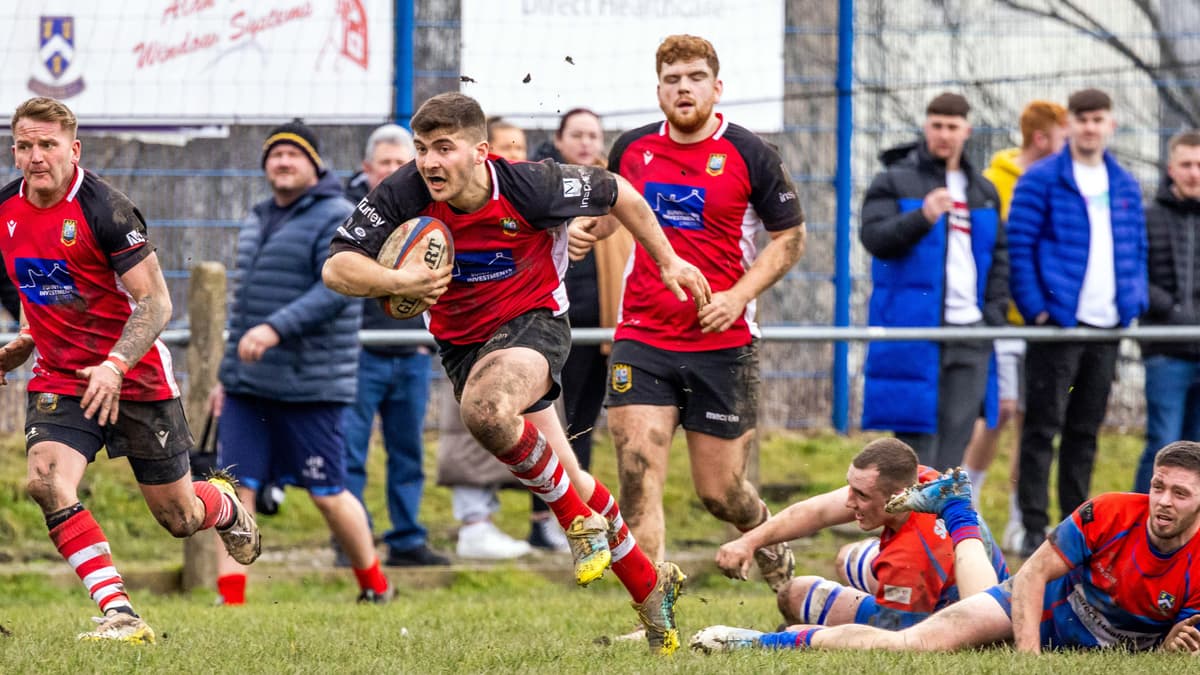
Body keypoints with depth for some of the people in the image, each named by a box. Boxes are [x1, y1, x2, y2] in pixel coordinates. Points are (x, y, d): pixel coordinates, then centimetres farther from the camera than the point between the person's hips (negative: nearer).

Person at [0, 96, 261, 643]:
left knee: (177, 517, 7)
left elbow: (156, 303, -20)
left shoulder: (105, 209, -19)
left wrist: (115, 364, -32)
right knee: (46, 481, -25)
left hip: (137, 377, -4)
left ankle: (224, 505, 46)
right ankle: (119, 615, -23)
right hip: (59, 378, 4)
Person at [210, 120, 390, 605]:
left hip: (311, 387, -7)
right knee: (236, 488, -4)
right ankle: (231, 599, -4)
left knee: (328, 493, 2)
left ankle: (374, 585, 22)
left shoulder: (337, 220, -8)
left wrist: (276, 328, -32)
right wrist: (226, 374, 23)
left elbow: (337, 290, -22)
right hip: (247, 386, 7)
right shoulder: (258, 220, 18)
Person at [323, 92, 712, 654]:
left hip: (533, 320, -4)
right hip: (462, 342, 4)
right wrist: (398, 282, -38)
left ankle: (580, 520, -12)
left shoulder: (530, 186, -24)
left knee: (485, 411, -37)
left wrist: (668, 261, 3)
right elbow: (337, 267, -20)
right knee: (565, 479, 10)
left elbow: (618, 194, -6)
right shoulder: (404, 195, -19)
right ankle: (648, 587, 30)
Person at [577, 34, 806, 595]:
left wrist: (738, 295, -11)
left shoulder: (748, 155, -5)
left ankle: (770, 544, 39)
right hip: (642, 342, 2)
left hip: (723, 344, -2)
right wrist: (586, 228, 2)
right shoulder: (632, 149, 4)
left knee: (719, 492, 4)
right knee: (638, 473, -14)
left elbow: (790, 236, 2)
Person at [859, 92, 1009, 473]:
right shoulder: (896, 182, 2)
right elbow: (874, 236, -12)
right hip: (913, 328, -5)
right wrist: (922, 217, -27)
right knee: (916, 434, -7)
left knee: (955, 435, 4)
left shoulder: (984, 193, 19)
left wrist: (995, 312, 8)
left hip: (971, 331, 5)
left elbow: (999, 256, 21)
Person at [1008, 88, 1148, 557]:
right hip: (1057, 322, -5)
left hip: (1107, 325, 5)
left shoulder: (1126, 187, 13)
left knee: (1086, 429, 11)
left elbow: (1137, 250, 19)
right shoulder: (1041, 180, -4)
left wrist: (1134, 302, 6)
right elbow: (1018, 246, -7)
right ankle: (1034, 530, -2)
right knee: (1043, 426, -4)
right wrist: (1035, 308, -13)